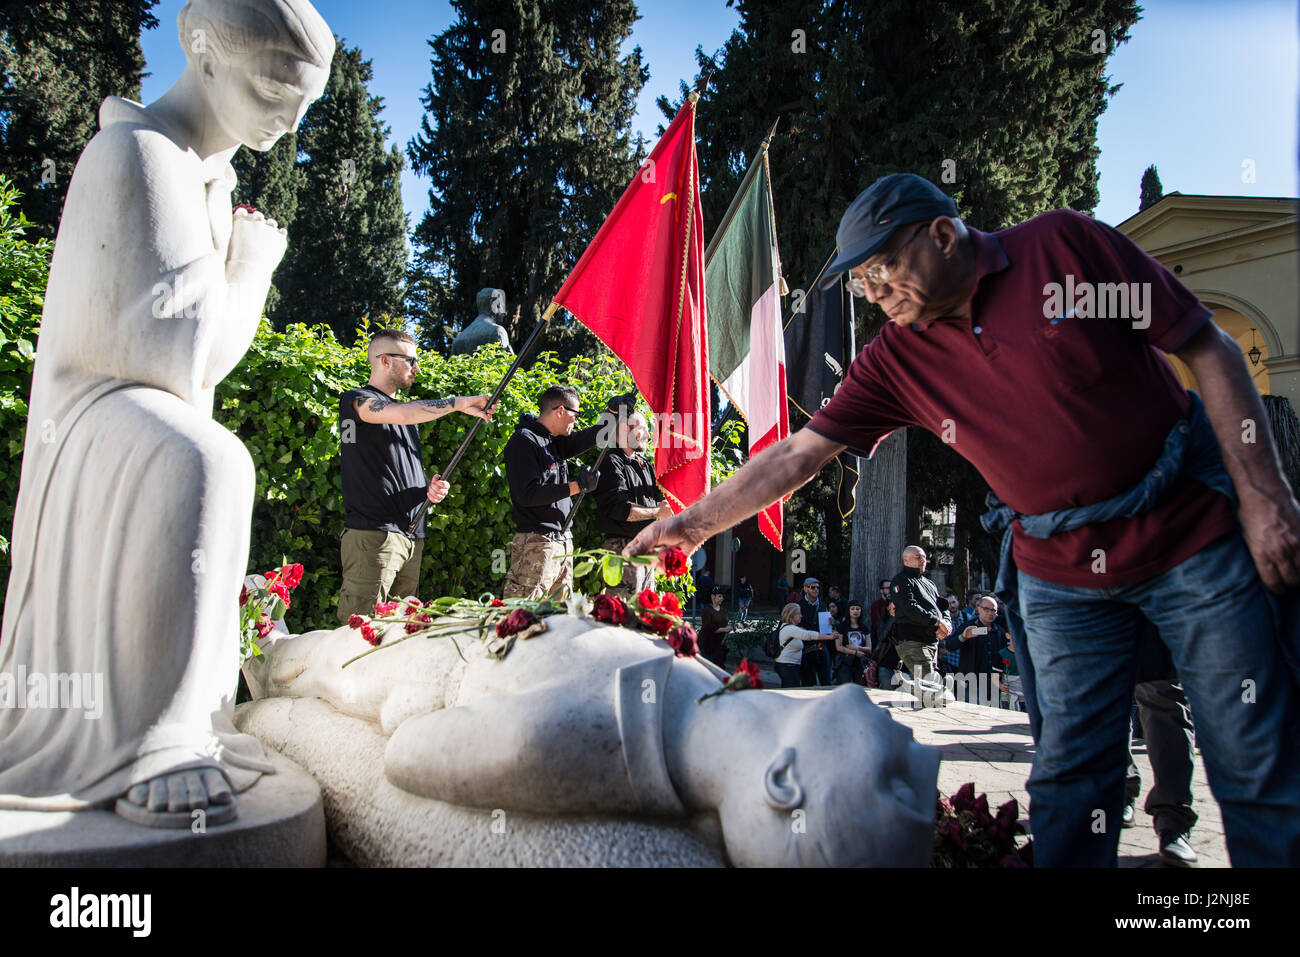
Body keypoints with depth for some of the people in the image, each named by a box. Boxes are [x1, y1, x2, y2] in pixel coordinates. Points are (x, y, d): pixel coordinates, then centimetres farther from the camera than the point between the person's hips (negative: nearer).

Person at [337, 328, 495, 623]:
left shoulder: (404, 410, 26)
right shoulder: (355, 400, 0)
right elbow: (402, 414, -22)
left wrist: (431, 487, 9)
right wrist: (458, 402, -13)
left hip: (411, 537, 8)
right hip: (373, 534, -8)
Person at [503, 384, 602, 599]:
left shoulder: (554, 442, 16)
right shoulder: (524, 441, -10)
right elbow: (528, 495, -18)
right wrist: (577, 486, -17)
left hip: (563, 542, 9)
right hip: (537, 543, -9)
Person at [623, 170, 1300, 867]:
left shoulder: (1065, 245, -10)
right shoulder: (895, 360, -2)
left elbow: (1210, 351, -5)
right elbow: (797, 454, -1)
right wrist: (690, 523, -4)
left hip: (1193, 533, -2)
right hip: (1058, 576, 2)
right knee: (1069, 781, 4)